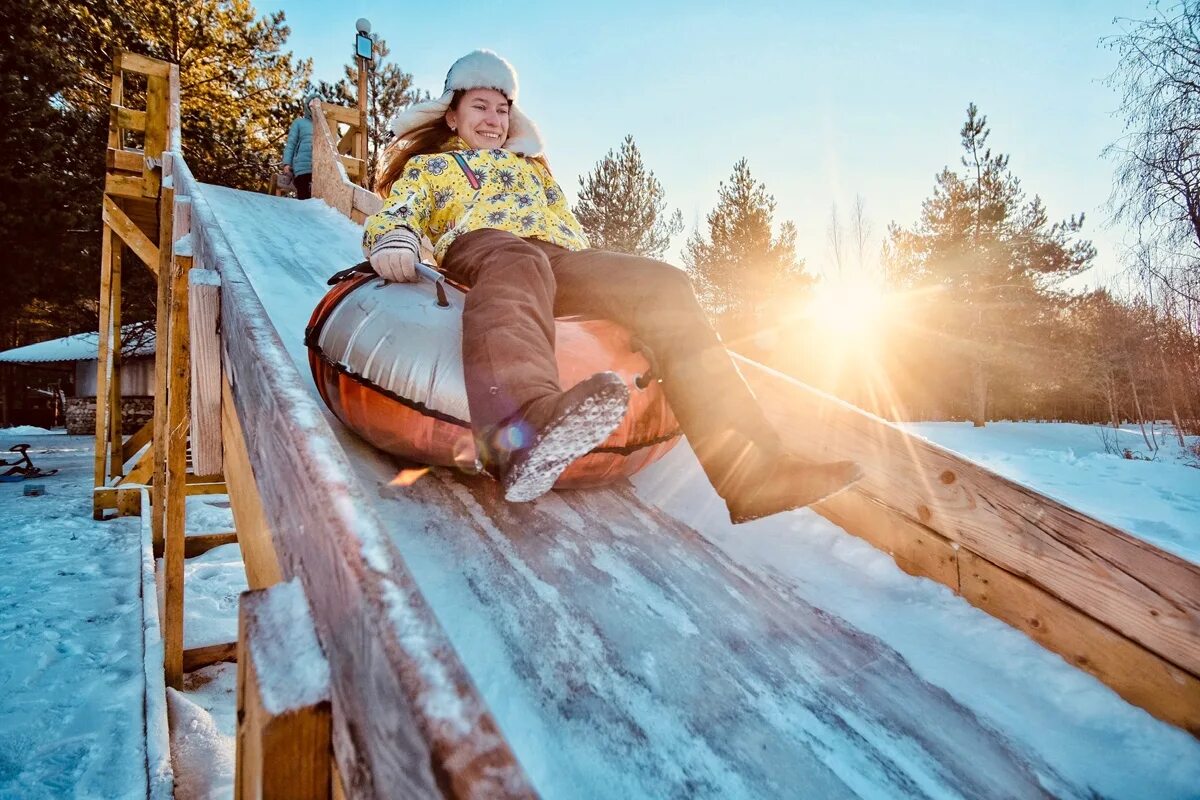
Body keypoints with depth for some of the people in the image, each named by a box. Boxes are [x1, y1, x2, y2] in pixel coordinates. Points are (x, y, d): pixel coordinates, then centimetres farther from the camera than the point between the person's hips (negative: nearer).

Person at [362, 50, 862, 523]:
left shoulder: (533, 167, 44)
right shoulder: (427, 167, 33)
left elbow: (568, 228, 33)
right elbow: (395, 215, 12)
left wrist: (601, 282, 11)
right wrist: (393, 241, -15)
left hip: (557, 259, 4)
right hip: (476, 248, -3)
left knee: (665, 284, -23)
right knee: (519, 264, -42)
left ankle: (747, 466, -38)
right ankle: (522, 430, -74)